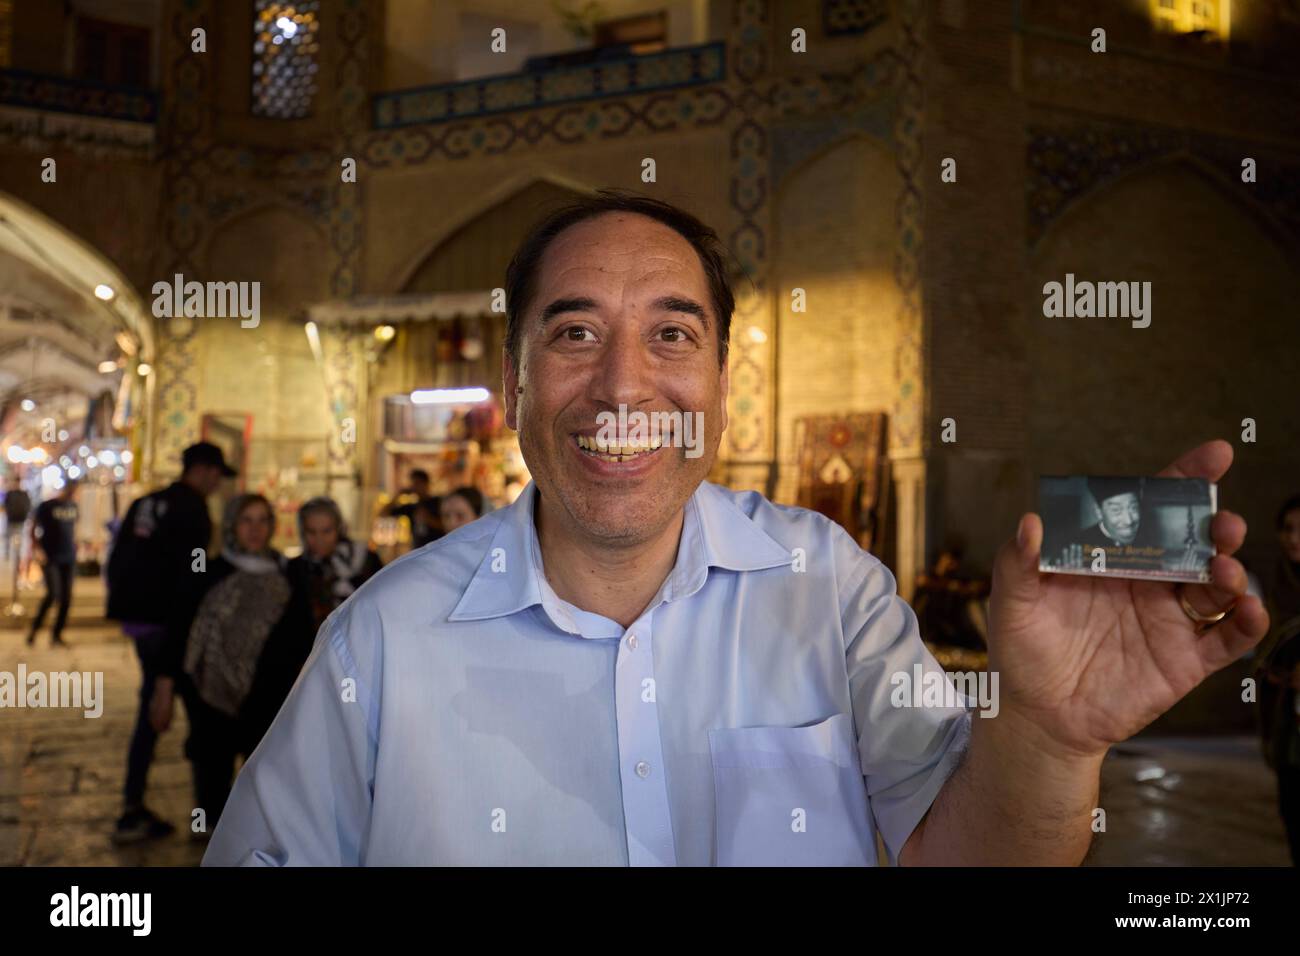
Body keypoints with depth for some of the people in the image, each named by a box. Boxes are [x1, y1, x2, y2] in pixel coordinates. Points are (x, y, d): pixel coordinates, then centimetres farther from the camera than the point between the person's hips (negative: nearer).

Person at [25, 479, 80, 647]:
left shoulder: (73, 506, 10)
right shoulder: (46, 506, -5)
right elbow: (32, 531, -3)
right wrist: (36, 549, -16)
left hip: (68, 558, 5)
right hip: (50, 558, -5)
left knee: (66, 598, 2)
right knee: (53, 594, -17)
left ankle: (57, 634, 12)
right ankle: (34, 629, 1)